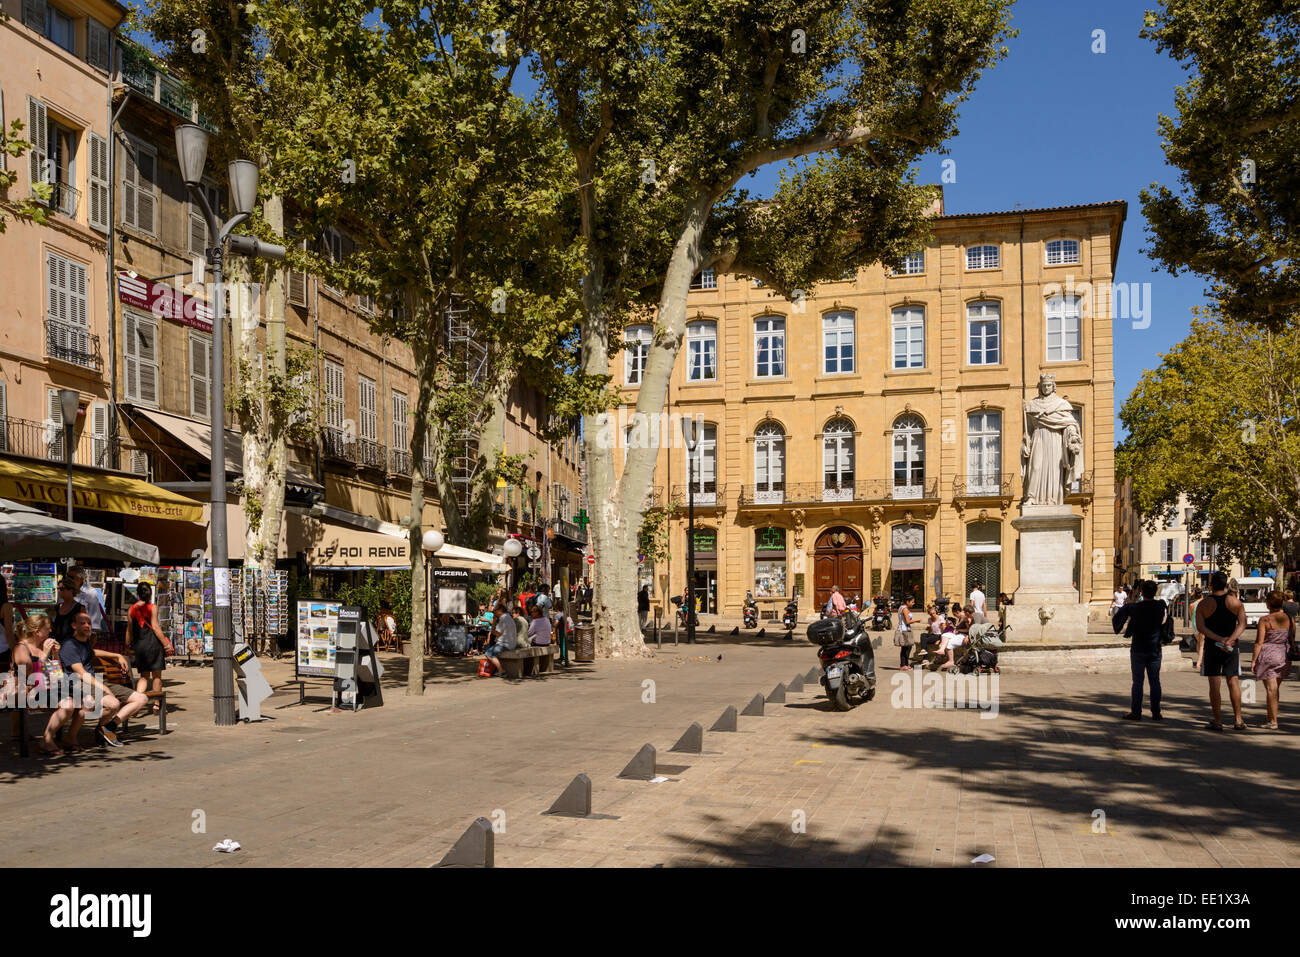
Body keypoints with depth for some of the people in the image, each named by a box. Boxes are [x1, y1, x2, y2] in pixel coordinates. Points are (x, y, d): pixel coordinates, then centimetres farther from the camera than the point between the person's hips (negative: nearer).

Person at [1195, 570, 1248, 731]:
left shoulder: (1204, 604, -3)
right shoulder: (1235, 602, 1)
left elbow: (1200, 627, -14)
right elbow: (1242, 623, -10)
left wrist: (1219, 639, -19)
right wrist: (1230, 640, -19)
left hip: (1211, 646, -1)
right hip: (1232, 647, 1)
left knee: (1214, 684, 1)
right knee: (1233, 682, 8)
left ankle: (1217, 721, 2)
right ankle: (1238, 720, 8)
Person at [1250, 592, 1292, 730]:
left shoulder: (1265, 620, -12)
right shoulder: (1290, 619, 1)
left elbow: (1259, 642, -12)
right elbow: (1292, 640, 9)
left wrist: (1253, 660, -6)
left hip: (1268, 655, -5)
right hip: (1283, 656, 5)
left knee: (1271, 689, -1)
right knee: (1275, 688, 16)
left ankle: (1273, 722, -1)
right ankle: (1270, 718, 24)